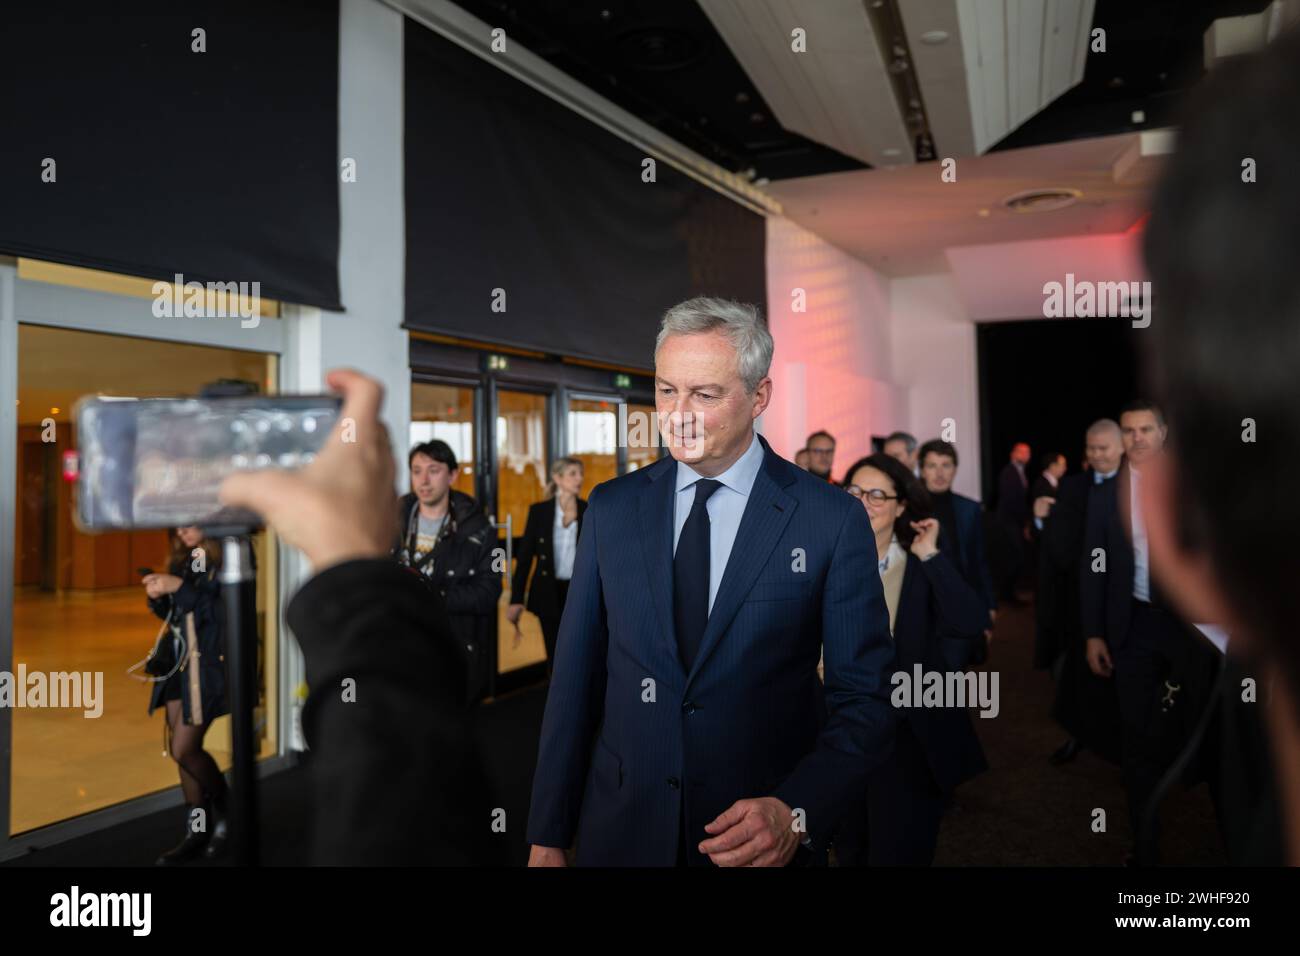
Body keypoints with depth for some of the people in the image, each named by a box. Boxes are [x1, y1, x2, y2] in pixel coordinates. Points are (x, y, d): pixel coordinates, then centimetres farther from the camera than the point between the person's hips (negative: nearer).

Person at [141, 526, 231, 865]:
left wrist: (179, 587, -23)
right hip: (178, 662, 8)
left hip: (208, 663, -8)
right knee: (180, 750, 9)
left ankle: (225, 809, 18)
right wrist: (158, 595, -4)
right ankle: (197, 832, 21)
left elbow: (223, 613, -21)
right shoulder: (184, 558, 11)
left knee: (184, 750, -6)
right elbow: (172, 613, 16)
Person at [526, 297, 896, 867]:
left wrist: (795, 814, -22)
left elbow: (863, 701, -8)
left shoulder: (831, 520, -10)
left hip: (765, 842, -2)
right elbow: (576, 678, -1)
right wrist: (547, 839, 0)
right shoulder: (611, 508, -2)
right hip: (620, 832, 3)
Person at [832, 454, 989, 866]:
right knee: (850, 853, 21)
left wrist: (931, 556, -22)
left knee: (899, 853, 12)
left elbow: (973, 623, -23)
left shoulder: (923, 567, -6)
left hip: (909, 739, -2)